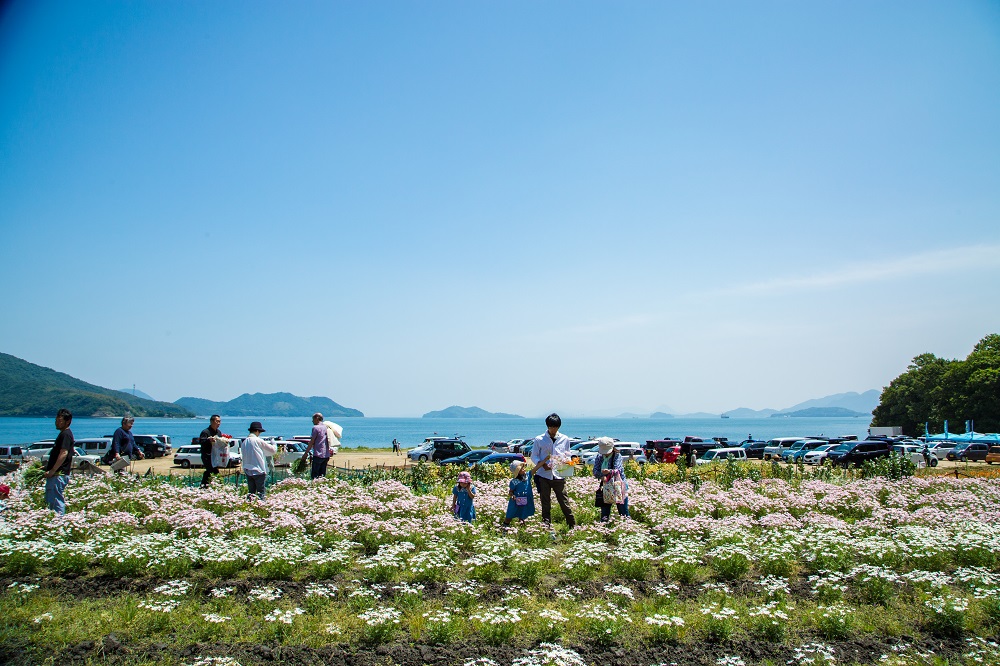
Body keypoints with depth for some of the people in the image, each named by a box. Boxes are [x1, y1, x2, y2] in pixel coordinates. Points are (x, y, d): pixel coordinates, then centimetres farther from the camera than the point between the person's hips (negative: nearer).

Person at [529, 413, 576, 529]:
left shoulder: (565, 439, 7)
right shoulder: (539, 440, 1)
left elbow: (567, 456, 15)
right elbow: (534, 456, 5)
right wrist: (542, 464, -14)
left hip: (559, 476, 0)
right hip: (543, 476, 0)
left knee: (564, 502, 1)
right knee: (545, 504, 7)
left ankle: (573, 526, 12)